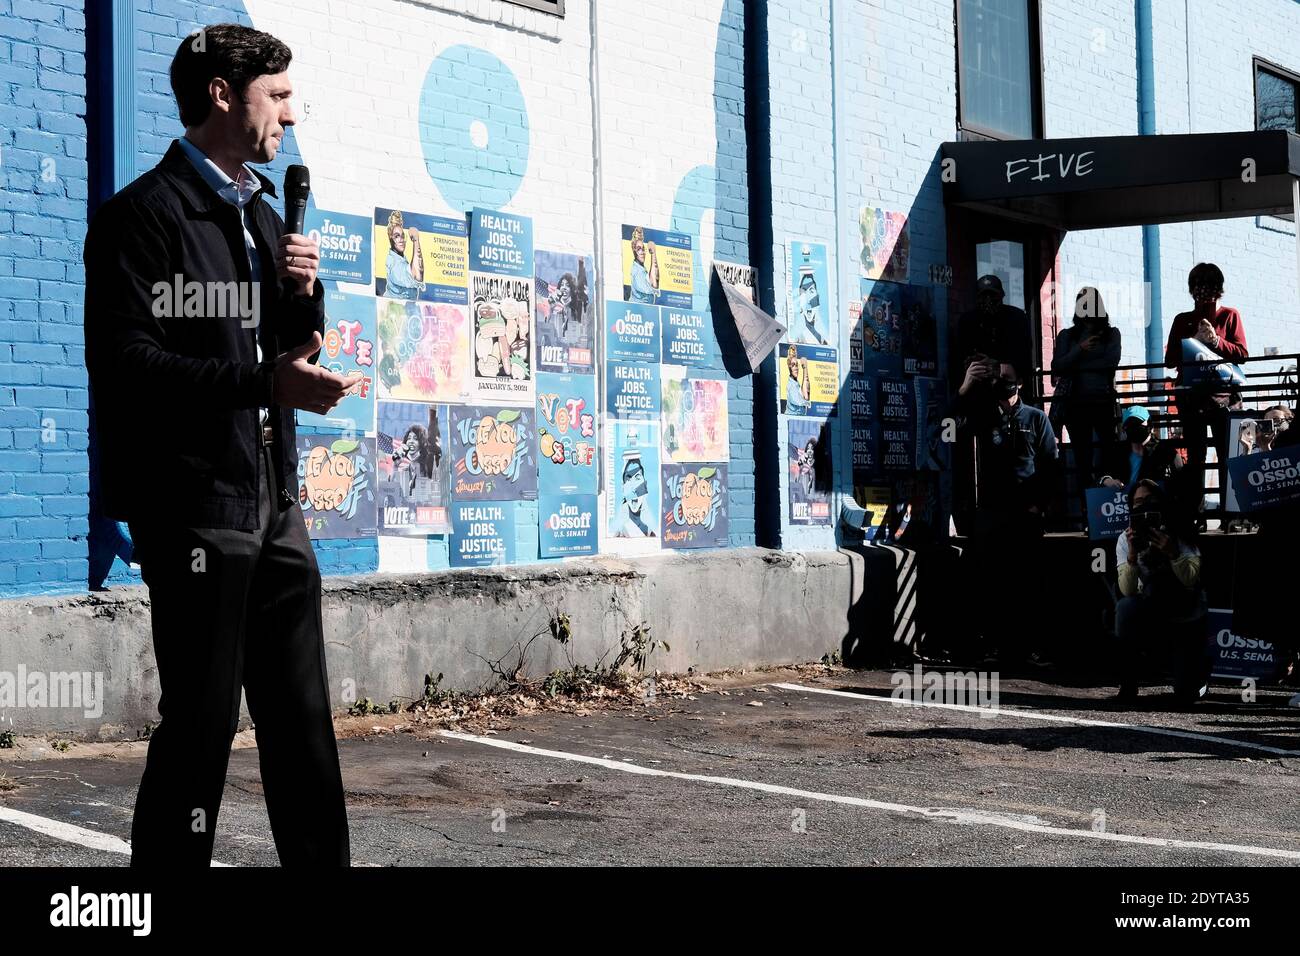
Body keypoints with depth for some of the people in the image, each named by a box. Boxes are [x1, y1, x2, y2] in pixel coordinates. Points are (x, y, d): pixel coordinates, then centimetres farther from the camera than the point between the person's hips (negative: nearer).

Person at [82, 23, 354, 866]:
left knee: (304, 718, 10)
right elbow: (126, 363, -17)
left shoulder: (263, 215, 18)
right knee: (203, 719, -3)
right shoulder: (144, 215, -7)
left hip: (275, 504, 8)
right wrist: (264, 382, -24)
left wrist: (304, 295, 2)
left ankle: (320, 860, 19)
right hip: (196, 505, -8)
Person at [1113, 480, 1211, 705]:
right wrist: (1132, 556, -36)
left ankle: (1201, 661, 31)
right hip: (1153, 620, 1)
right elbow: (1128, 591, -20)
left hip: (1188, 621, -1)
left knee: (1186, 696, -8)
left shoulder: (1179, 535, -13)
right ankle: (1128, 686, -16)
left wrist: (1173, 553, -38)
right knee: (1126, 607, -33)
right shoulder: (1125, 540, -10)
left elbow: (1191, 580, -23)